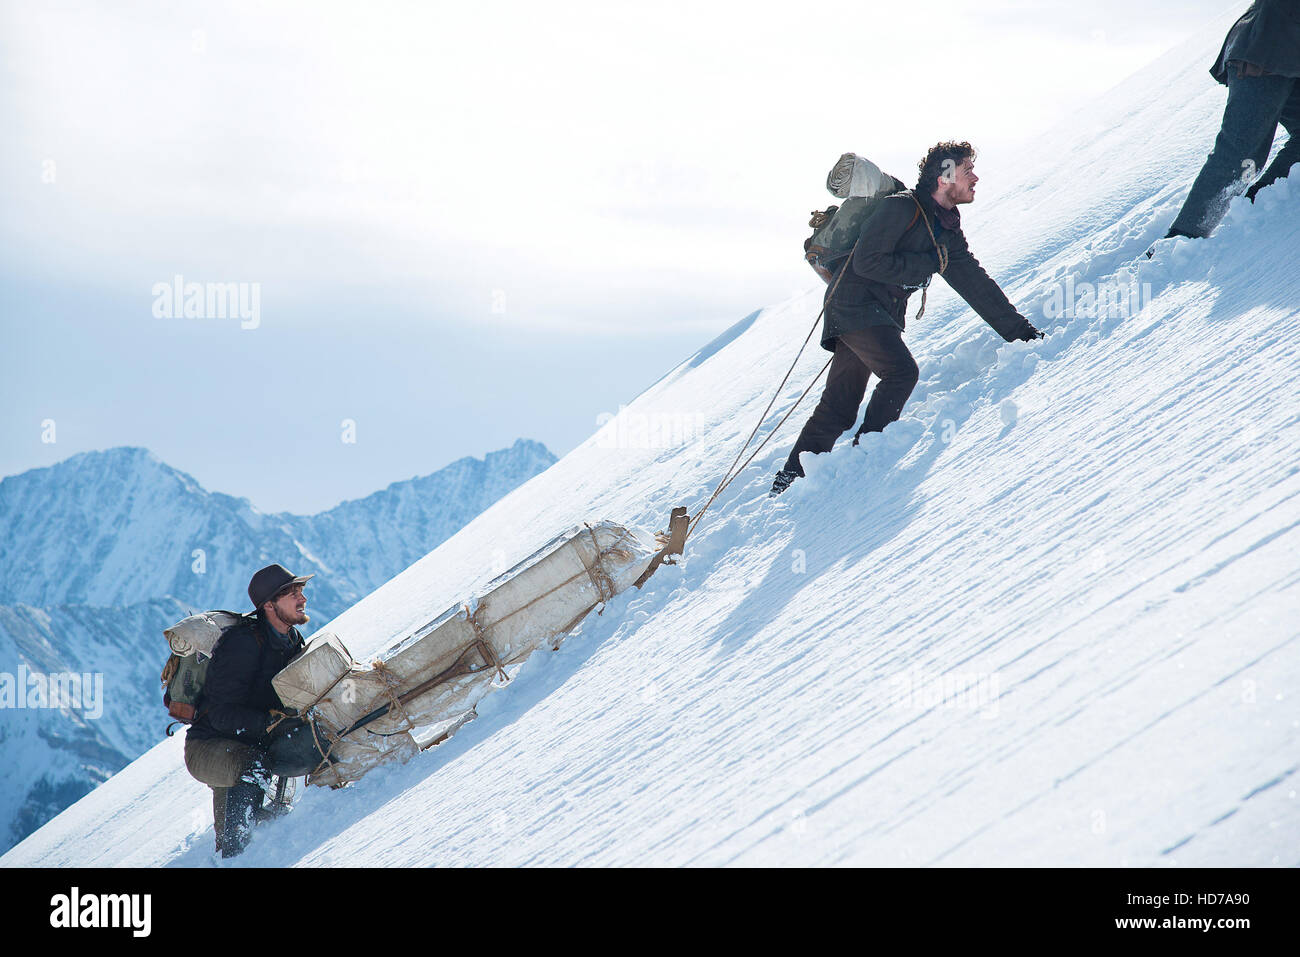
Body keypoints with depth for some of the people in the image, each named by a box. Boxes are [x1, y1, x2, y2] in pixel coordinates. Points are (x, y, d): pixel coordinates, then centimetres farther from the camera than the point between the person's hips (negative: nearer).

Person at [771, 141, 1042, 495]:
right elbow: (866, 261, -20)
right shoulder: (901, 207, -13)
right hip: (854, 304, -8)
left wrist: (1019, 330, 12)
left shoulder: (948, 231, 13)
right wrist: (928, 265, -14)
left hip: (884, 317, 8)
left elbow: (975, 283, 15)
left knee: (839, 409, 5)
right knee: (902, 371, -22)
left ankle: (793, 476, 10)